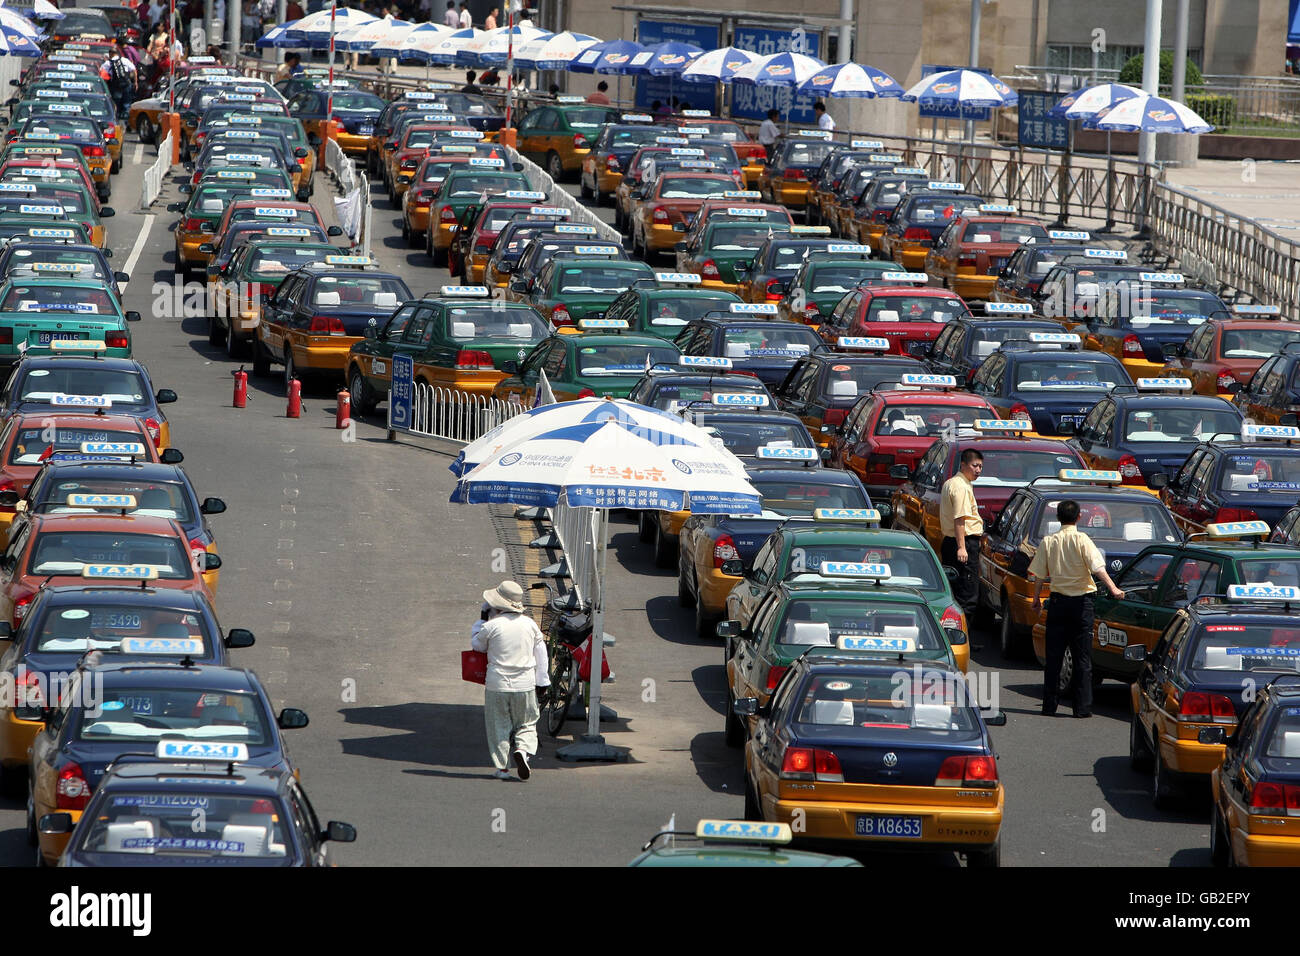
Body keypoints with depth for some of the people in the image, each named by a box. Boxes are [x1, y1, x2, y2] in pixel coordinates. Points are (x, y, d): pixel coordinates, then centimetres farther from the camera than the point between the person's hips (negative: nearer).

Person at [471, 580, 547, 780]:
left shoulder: (491, 626, -10)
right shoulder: (530, 624, 2)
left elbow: (476, 645, 7)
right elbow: (541, 653, 6)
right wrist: (541, 682, 13)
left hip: (497, 684, -2)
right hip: (525, 685, 2)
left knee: (498, 726, 9)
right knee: (526, 724, 13)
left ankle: (501, 768, 9)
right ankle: (523, 749, -16)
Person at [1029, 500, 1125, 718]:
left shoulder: (1049, 542, 1)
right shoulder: (1082, 540, -8)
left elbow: (1039, 575, 5)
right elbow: (1097, 567, -20)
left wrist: (1037, 597, 18)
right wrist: (1113, 588, -23)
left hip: (1058, 602, 2)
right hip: (1081, 601, -2)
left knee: (1054, 655, 8)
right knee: (1082, 657, 1)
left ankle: (1049, 705, 8)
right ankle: (1082, 707, -2)